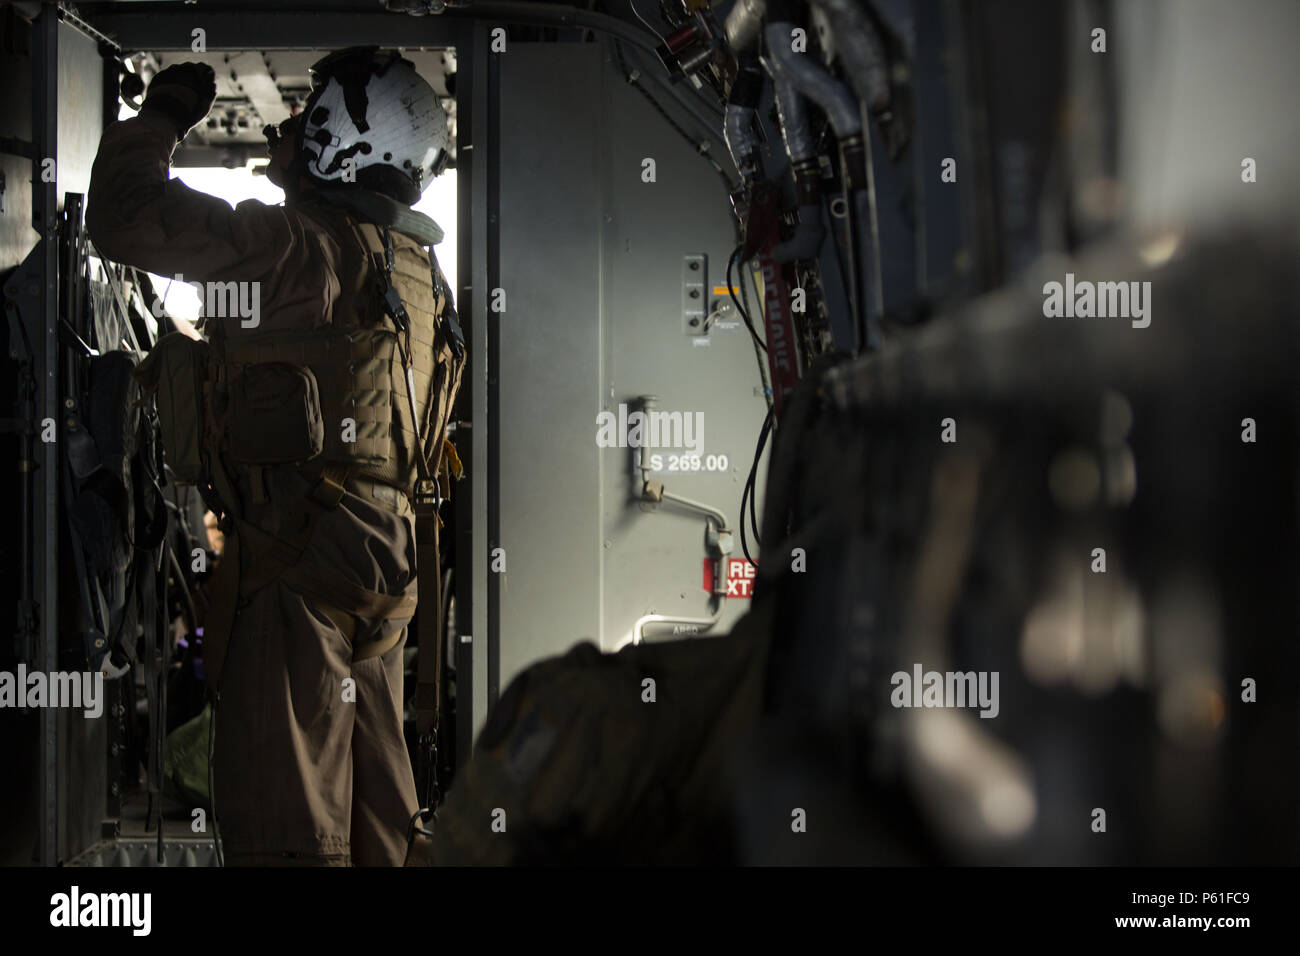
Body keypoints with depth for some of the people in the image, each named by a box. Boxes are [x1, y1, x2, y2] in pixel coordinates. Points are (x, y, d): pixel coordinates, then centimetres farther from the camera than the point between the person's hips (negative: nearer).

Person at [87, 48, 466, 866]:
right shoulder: (418, 269, 15)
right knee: (372, 799, 15)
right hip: (385, 558, 9)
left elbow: (128, 218, -15)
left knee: (281, 808, -6)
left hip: (300, 559, -9)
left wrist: (161, 117, 1)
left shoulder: (308, 248, -13)